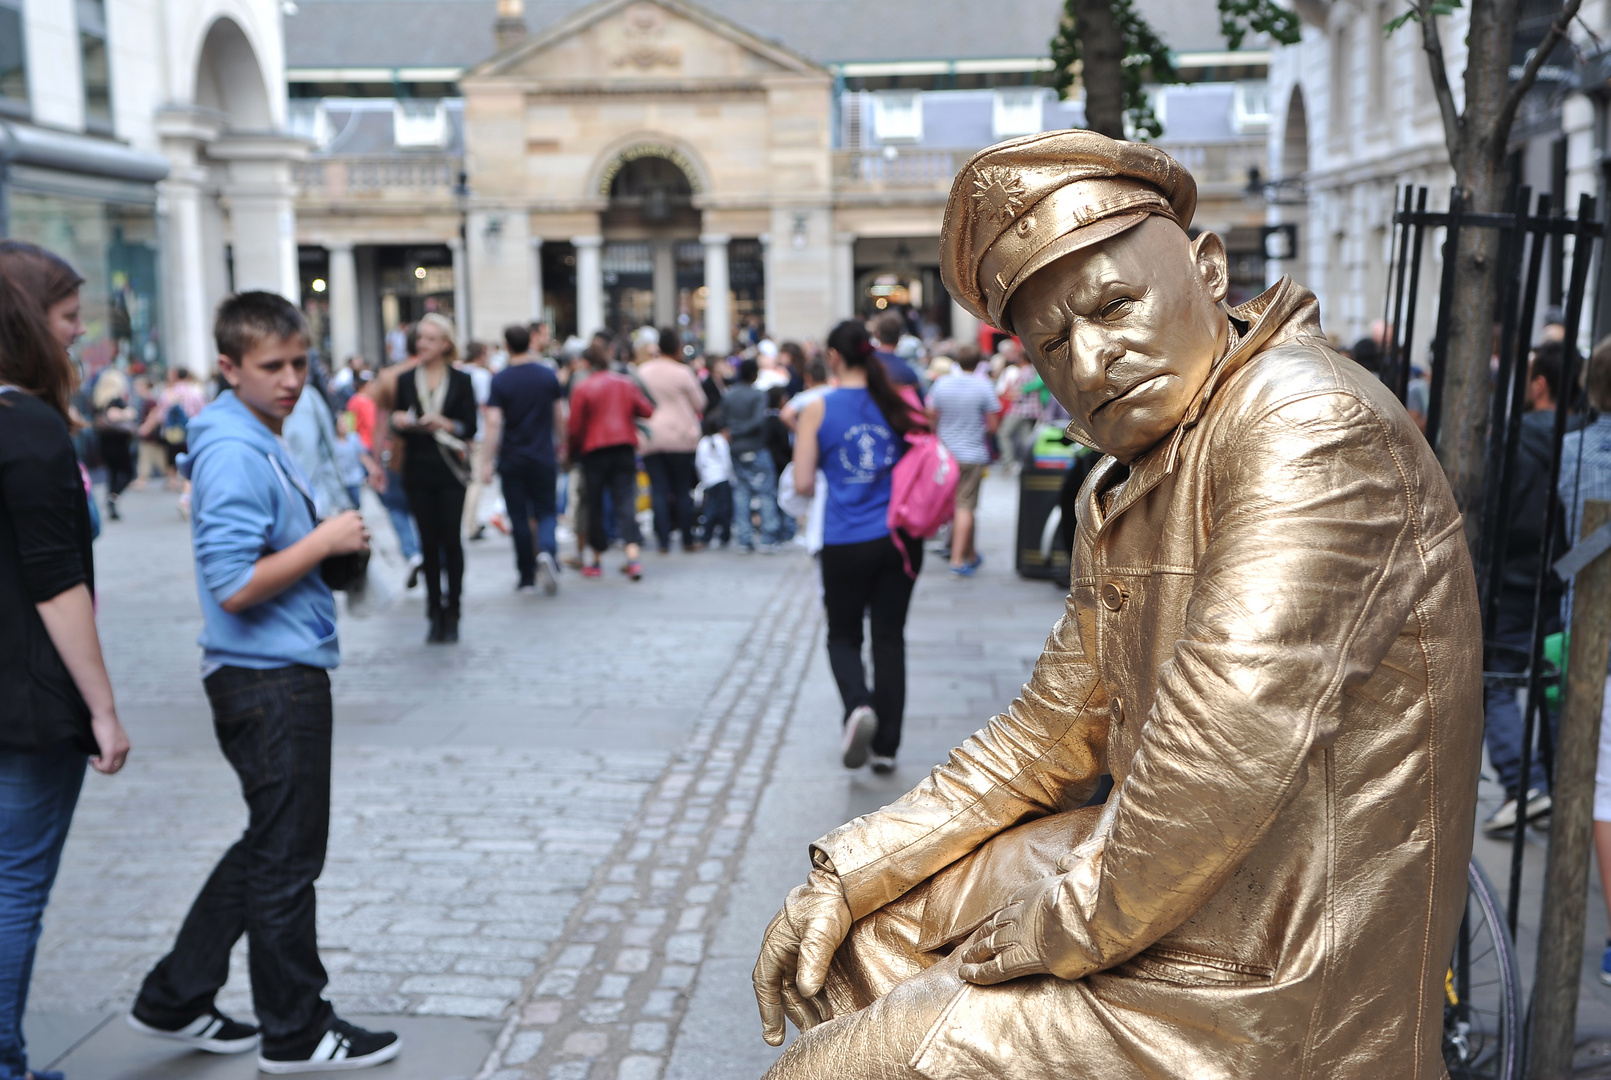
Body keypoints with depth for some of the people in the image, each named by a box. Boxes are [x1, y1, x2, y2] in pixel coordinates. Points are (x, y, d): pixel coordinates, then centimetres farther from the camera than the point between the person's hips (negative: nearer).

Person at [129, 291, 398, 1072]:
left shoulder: (259, 442, 12)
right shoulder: (235, 454, -19)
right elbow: (235, 587, -25)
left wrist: (328, 537, 9)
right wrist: (326, 540, -18)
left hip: (280, 673, 10)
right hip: (270, 680, -10)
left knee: (268, 846, 20)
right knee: (287, 856, 4)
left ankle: (174, 1000, 31)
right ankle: (296, 1031, 20)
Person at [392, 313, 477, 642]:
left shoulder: (461, 381, 1)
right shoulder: (406, 381, 9)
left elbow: (470, 427, -3)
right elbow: (399, 424, 11)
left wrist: (443, 424, -20)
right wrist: (400, 422, -12)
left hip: (450, 471, -2)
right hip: (418, 471, 2)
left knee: (451, 539, -2)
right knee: (428, 543, 4)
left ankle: (451, 615, 7)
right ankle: (435, 614, 11)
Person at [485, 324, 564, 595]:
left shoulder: (500, 380, -7)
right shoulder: (548, 375, 1)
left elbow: (493, 422, -12)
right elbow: (560, 416, 7)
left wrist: (488, 460, -8)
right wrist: (561, 444, 23)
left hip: (512, 459, -1)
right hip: (544, 458, 1)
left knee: (519, 518, 7)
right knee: (545, 512, 9)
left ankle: (526, 577, 12)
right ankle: (547, 551, -22)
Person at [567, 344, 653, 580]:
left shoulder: (582, 388, -4)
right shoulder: (626, 383, 8)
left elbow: (576, 427, -6)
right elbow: (647, 411, 9)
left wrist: (574, 451, 10)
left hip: (594, 450, -3)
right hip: (625, 448, 3)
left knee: (595, 505, 7)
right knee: (626, 502, -2)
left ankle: (596, 561, 14)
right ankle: (633, 558, -18)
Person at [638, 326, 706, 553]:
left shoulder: (643, 371, 3)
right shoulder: (683, 372, -9)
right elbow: (699, 403, -1)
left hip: (650, 439, 3)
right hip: (680, 438, -2)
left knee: (658, 490, 3)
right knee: (683, 490, 6)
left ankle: (663, 540, 0)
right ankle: (687, 539, 11)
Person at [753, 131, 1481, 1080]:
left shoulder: (1313, 426, -22)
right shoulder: (1118, 497, 9)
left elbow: (1231, 750, -30)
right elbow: (1050, 735, 14)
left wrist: (1052, 934, -15)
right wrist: (849, 871, 8)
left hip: (1264, 999, -9)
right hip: (1152, 882, 9)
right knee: (840, 930, 17)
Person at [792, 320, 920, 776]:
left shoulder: (817, 410, -4)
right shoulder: (896, 404, 3)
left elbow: (803, 484, -5)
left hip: (846, 543, -2)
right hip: (900, 537, 2)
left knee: (843, 636, 15)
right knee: (889, 637, 11)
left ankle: (858, 706, -14)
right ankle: (885, 746, 14)